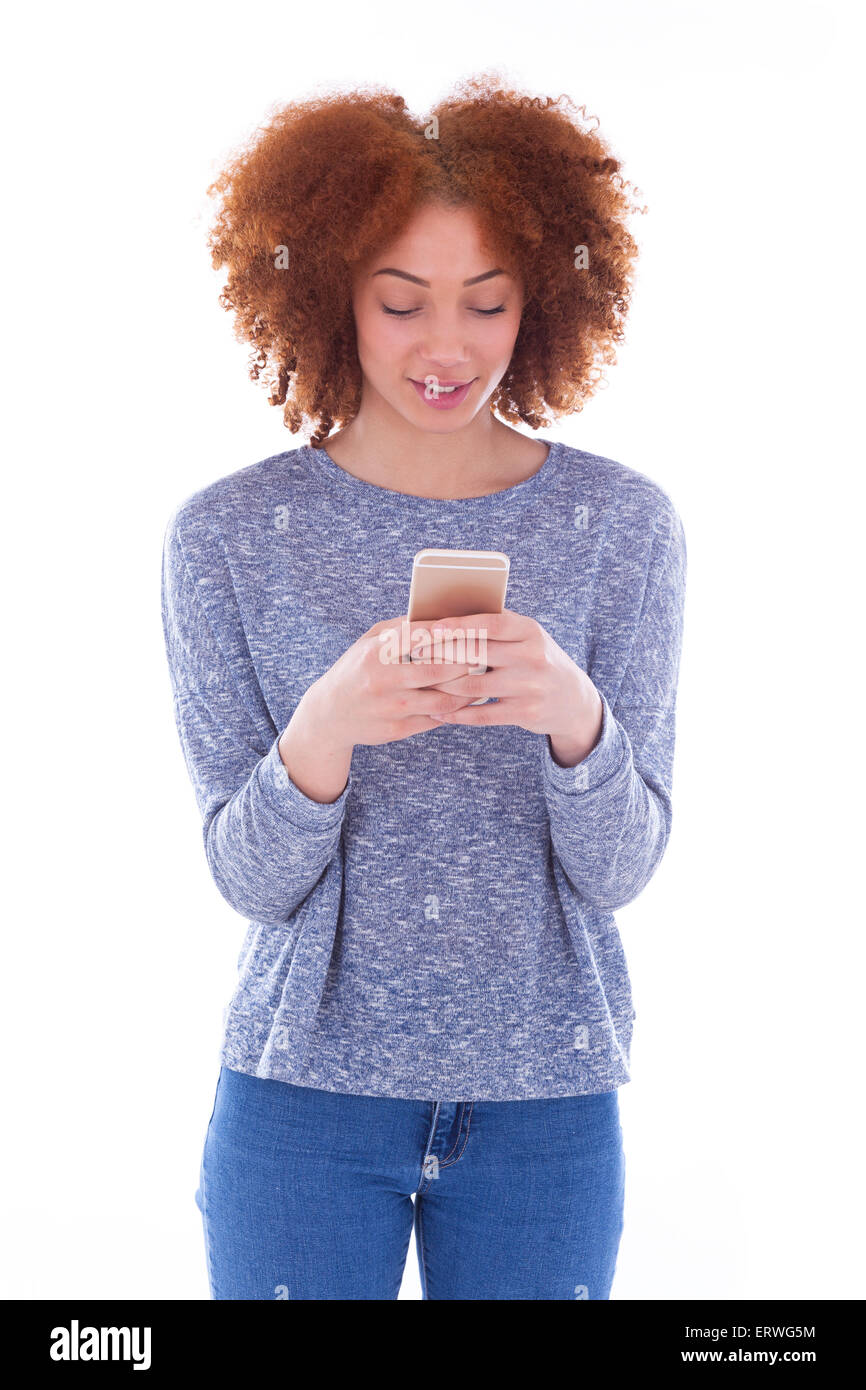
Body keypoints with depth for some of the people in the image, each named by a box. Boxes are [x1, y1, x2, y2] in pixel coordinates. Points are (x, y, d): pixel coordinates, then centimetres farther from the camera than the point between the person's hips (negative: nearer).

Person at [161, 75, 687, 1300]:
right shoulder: (226, 535, -6)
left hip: (547, 1102, 1)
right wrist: (321, 734, -27)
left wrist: (576, 721, -26)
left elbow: (622, 870, -6)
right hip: (303, 1090, -1)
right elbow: (250, 879, -7)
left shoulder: (624, 524, -4)